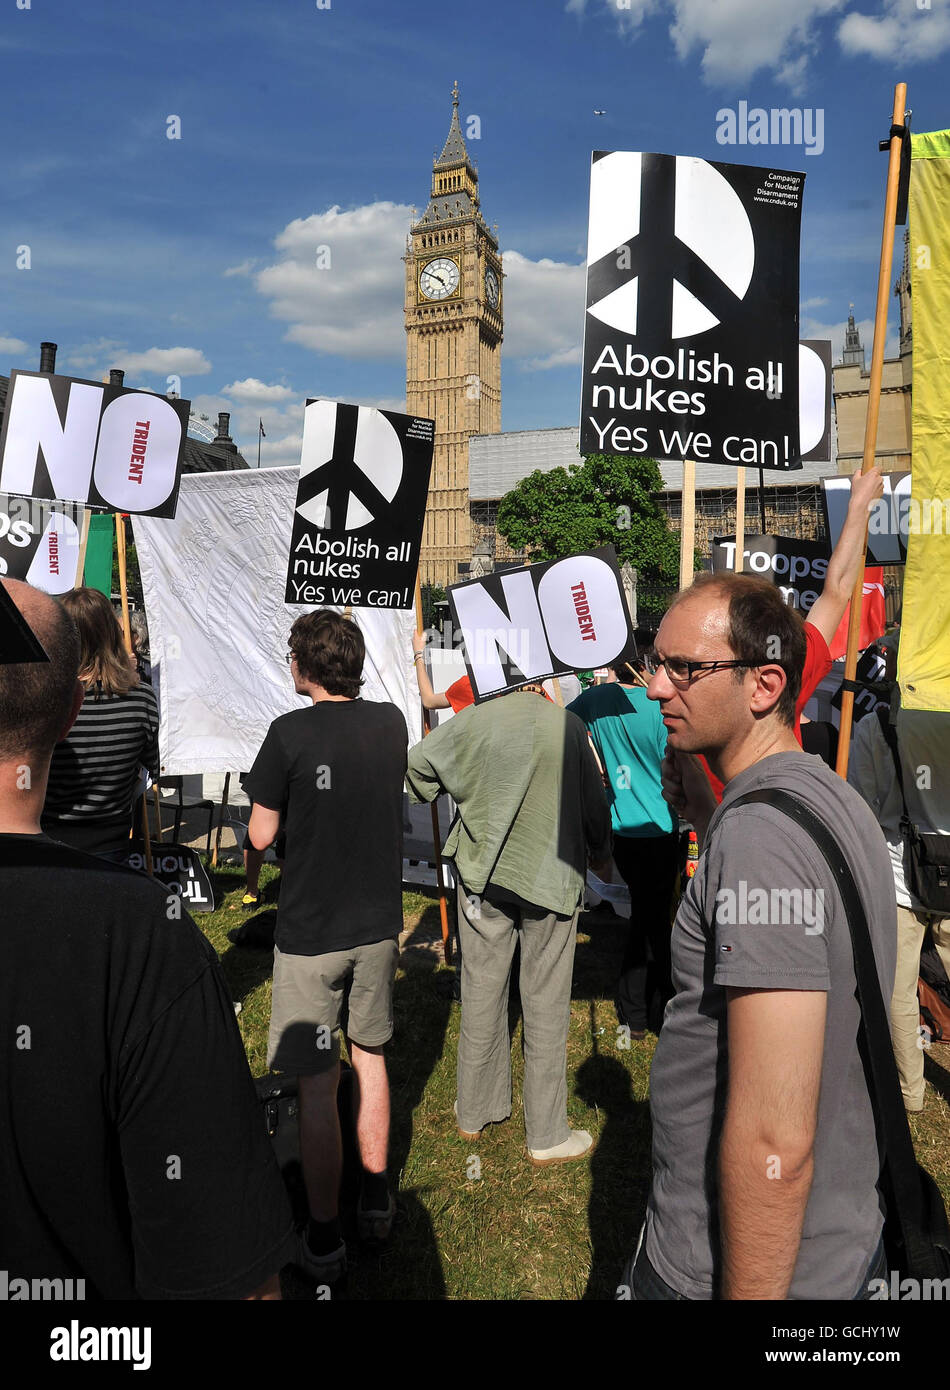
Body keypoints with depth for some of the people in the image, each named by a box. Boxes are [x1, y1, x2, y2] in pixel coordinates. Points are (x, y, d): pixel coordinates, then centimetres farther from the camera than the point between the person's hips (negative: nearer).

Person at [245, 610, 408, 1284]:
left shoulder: (292, 732, -16)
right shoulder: (391, 722, -2)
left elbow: (261, 835, -10)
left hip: (311, 932, -4)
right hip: (379, 923, 5)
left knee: (318, 1088, 7)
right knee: (371, 1058, 21)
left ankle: (325, 1241, 21)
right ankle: (378, 1200, 35)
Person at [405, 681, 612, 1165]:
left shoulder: (472, 721, -6)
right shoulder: (569, 726, -11)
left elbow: (416, 767, 6)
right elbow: (595, 803, -2)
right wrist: (600, 855, 17)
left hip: (483, 875, 2)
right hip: (551, 879, -2)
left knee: (481, 994, 16)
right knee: (546, 1004, 9)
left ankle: (474, 1112, 33)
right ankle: (547, 1135, 22)